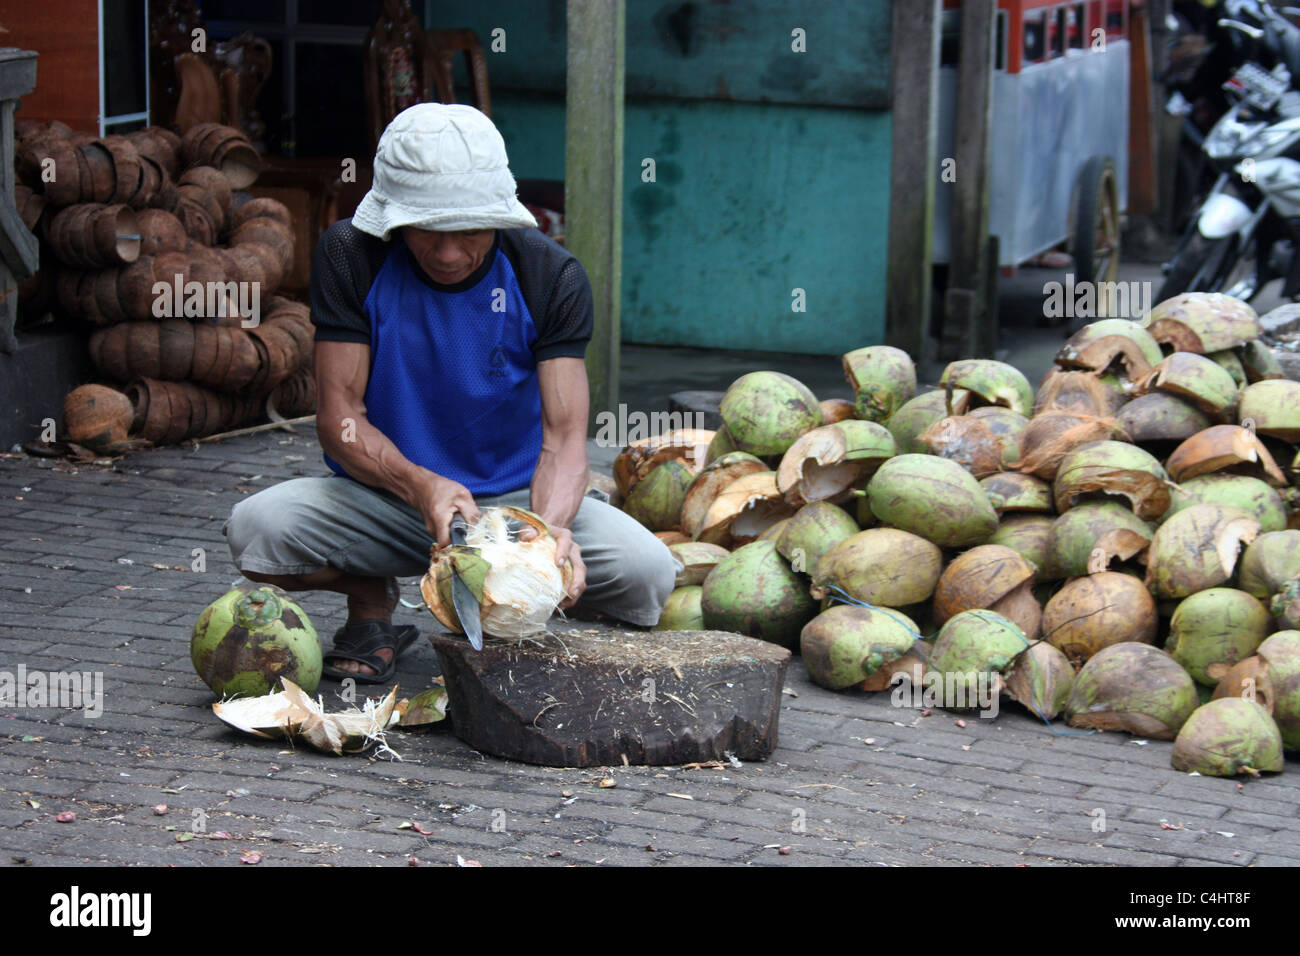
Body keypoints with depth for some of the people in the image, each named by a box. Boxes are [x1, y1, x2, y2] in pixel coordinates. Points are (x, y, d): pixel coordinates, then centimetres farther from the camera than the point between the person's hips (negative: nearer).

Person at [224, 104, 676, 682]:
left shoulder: (550, 276, -11)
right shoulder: (351, 258, -12)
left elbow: (563, 435, -17)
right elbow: (339, 420, -14)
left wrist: (549, 527, -40)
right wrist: (420, 485, -34)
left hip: (515, 498, 0)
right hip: (385, 498, 0)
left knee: (648, 573, -27)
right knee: (256, 527, -30)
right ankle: (372, 602, 3)